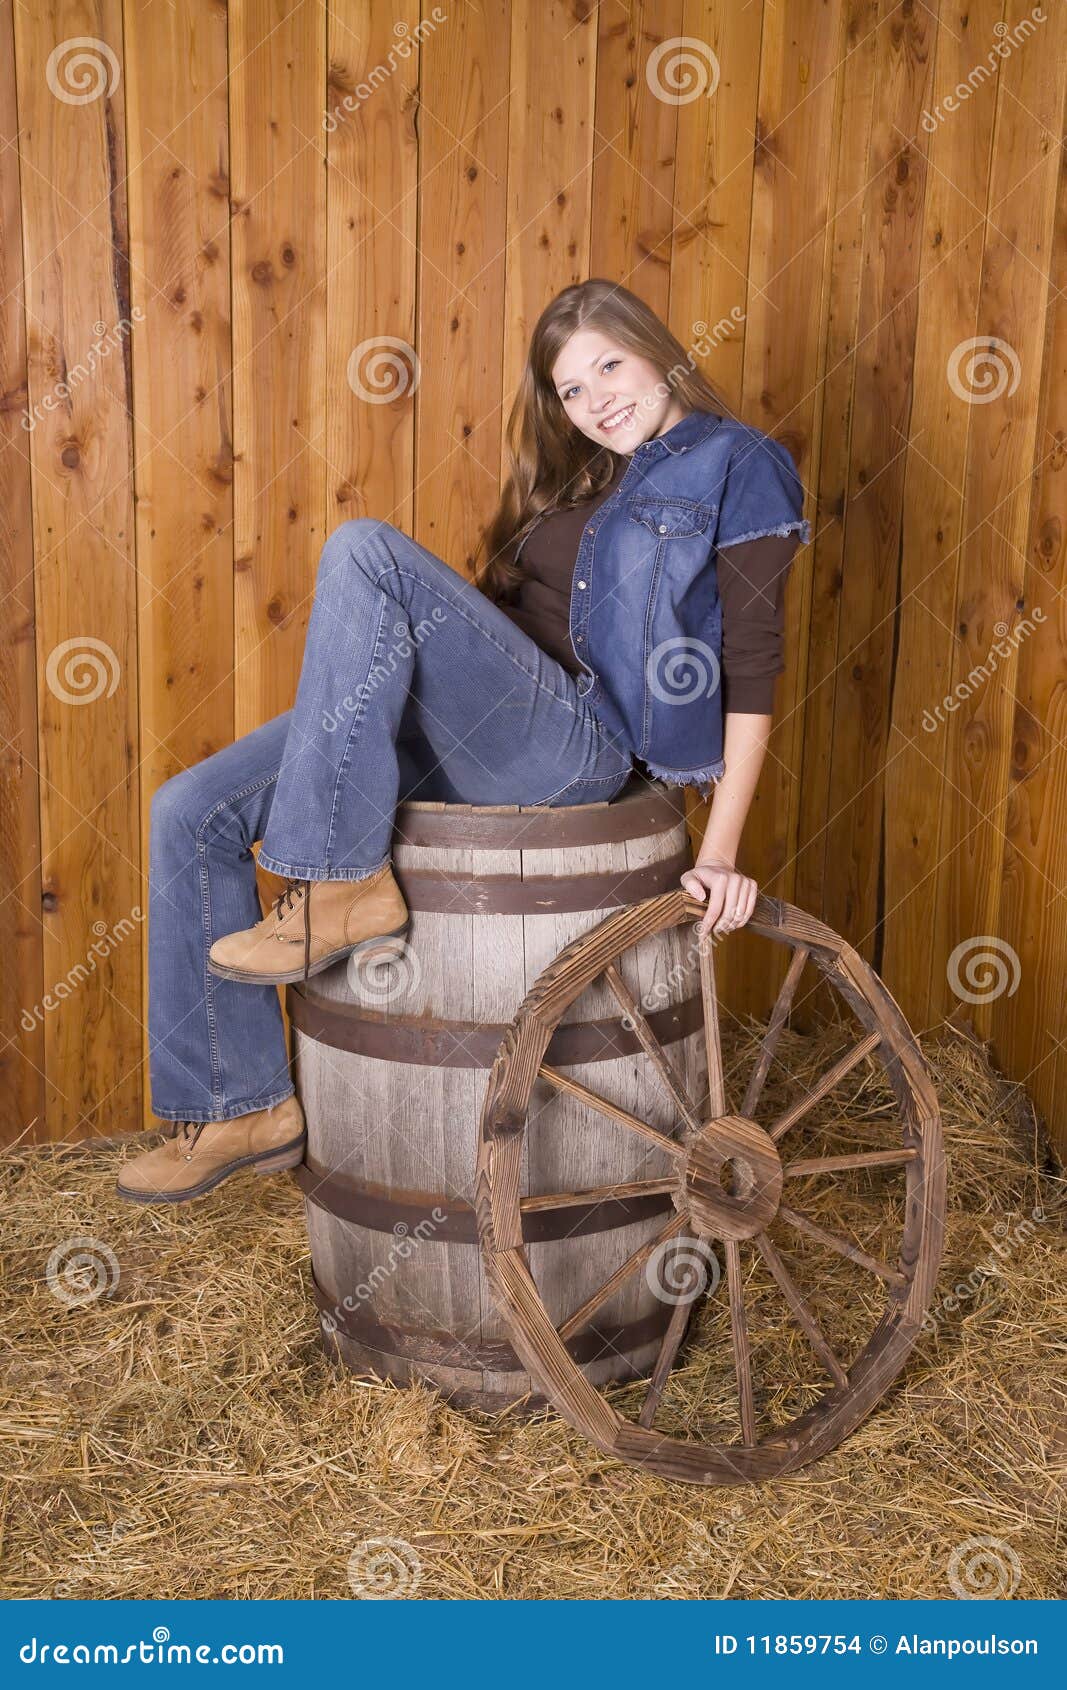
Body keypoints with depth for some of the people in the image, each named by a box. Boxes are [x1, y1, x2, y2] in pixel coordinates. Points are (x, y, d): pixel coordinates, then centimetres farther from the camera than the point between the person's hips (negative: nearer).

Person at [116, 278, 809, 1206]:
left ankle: (343, 889, -25)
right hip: (467, 732, 8)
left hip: (577, 738, -8)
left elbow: (753, 665, -4)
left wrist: (721, 852, -10)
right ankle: (246, 1109, 3)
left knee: (366, 549, -29)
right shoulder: (581, 479, 28)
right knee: (192, 813, -5)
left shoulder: (737, 465, 5)